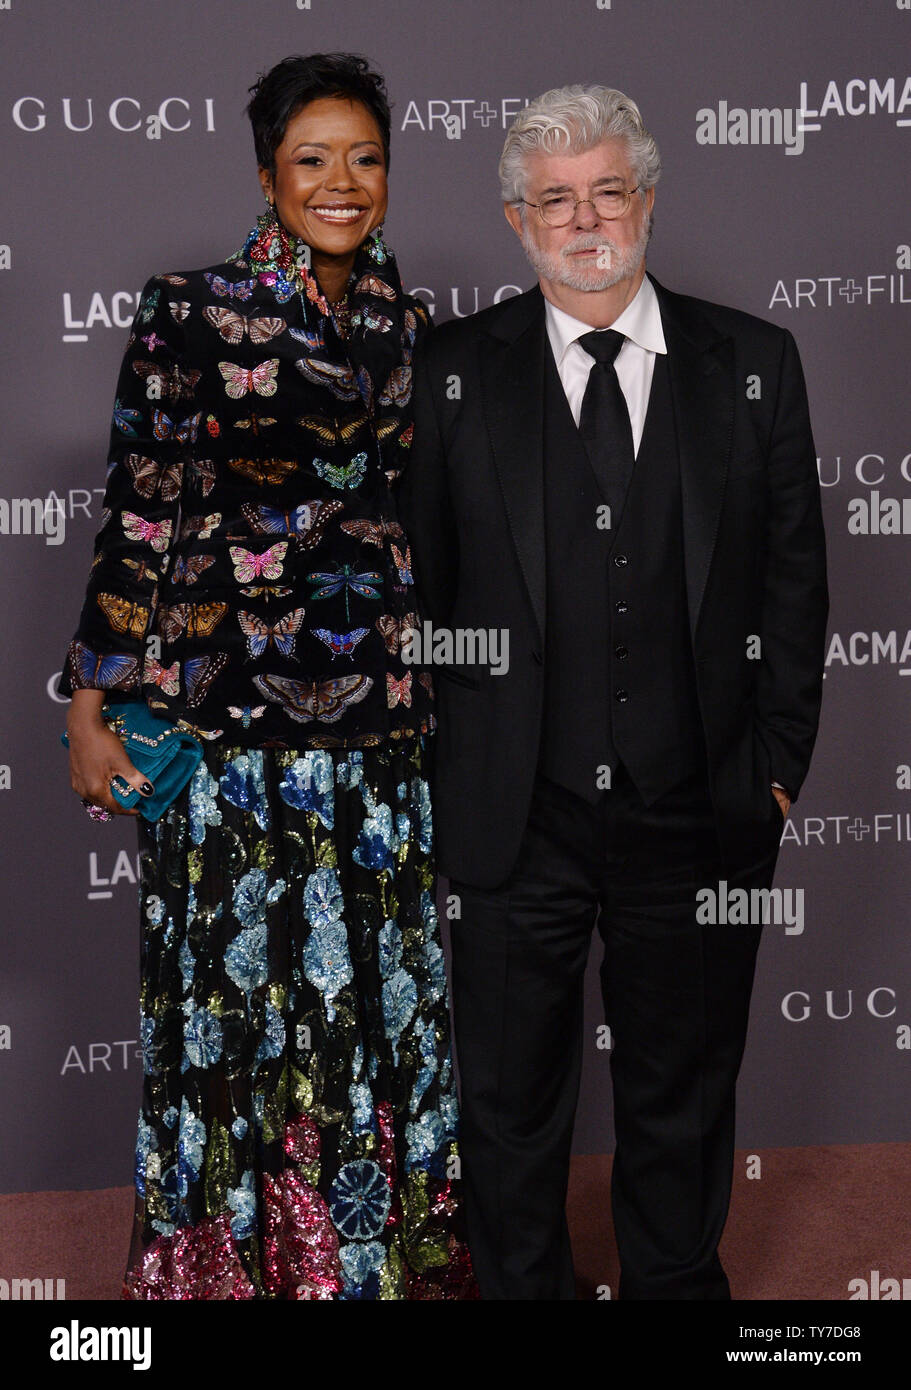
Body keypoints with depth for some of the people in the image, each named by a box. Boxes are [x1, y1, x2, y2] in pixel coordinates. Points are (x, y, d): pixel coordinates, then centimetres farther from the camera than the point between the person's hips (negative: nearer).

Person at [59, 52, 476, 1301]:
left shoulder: (411, 329, 9)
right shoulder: (193, 312, -4)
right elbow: (136, 512, -5)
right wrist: (91, 703, -6)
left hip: (377, 722, 4)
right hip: (224, 715, -4)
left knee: (379, 992, 11)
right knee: (236, 989, 5)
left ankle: (385, 1249, 28)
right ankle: (235, 1258, 23)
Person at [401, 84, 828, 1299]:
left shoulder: (752, 364, 3)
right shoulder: (451, 372, 1)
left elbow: (793, 577, 5)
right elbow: (416, 583, 2)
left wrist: (778, 763, 0)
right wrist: (429, 778, -2)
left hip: (699, 816, 1)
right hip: (515, 820, -1)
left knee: (683, 1094, 17)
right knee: (509, 1098, 13)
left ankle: (676, 1282, 38)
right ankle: (520, 1287, 34)